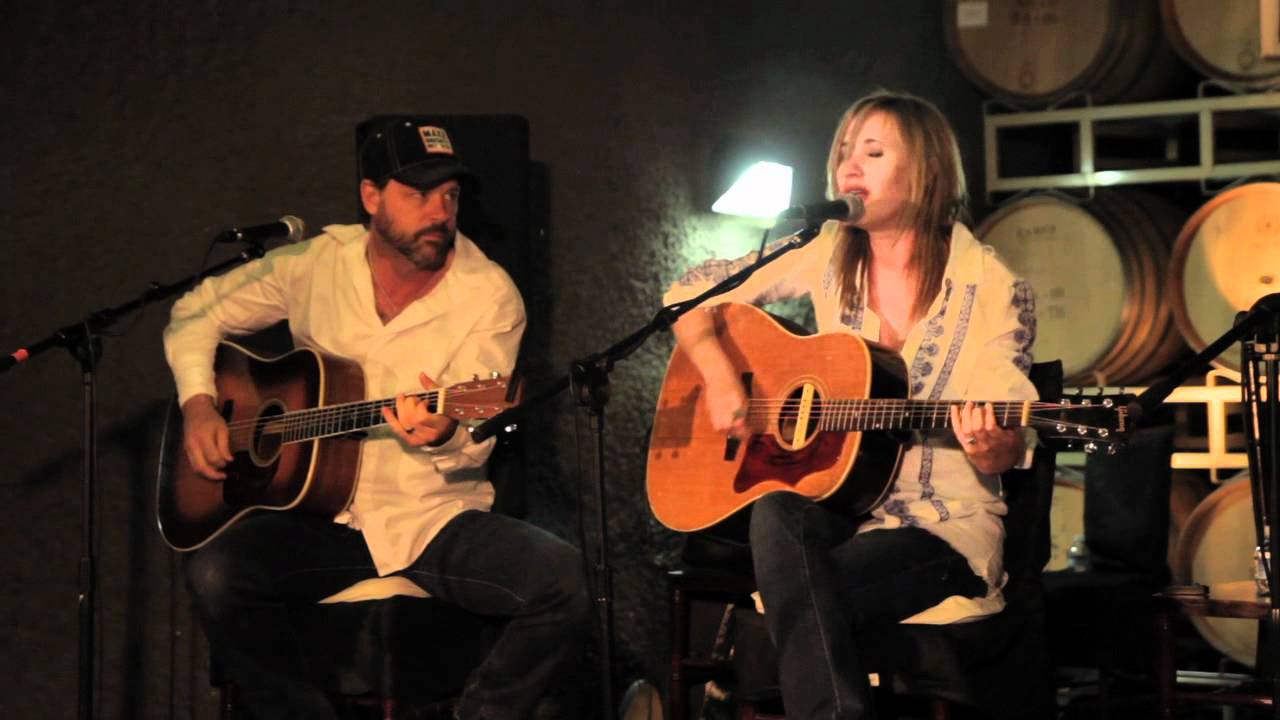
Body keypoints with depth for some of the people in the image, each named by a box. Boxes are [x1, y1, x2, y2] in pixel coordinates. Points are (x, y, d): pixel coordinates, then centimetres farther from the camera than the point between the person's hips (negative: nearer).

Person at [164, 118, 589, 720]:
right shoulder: (314, 264, 1)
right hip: (325, 521, 1)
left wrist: (444, 436, -38)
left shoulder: (488, 294, -6)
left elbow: (474, 440, -14)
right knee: (216, 573, -27)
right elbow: (196, 313, 15)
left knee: (560, 578, -28)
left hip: (439, 522, -1)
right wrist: (198, 403, -2)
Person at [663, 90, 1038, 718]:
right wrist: (718, 375, -6)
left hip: (943, 525, -4)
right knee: (776, 515, -34)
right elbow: (689, 293, 12)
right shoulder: (826, 257, 5)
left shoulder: (993, 292, -5)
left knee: (798, 601, -32)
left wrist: (990, 446, -27)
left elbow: (1005, 457, -3)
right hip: (830, 501, 4)